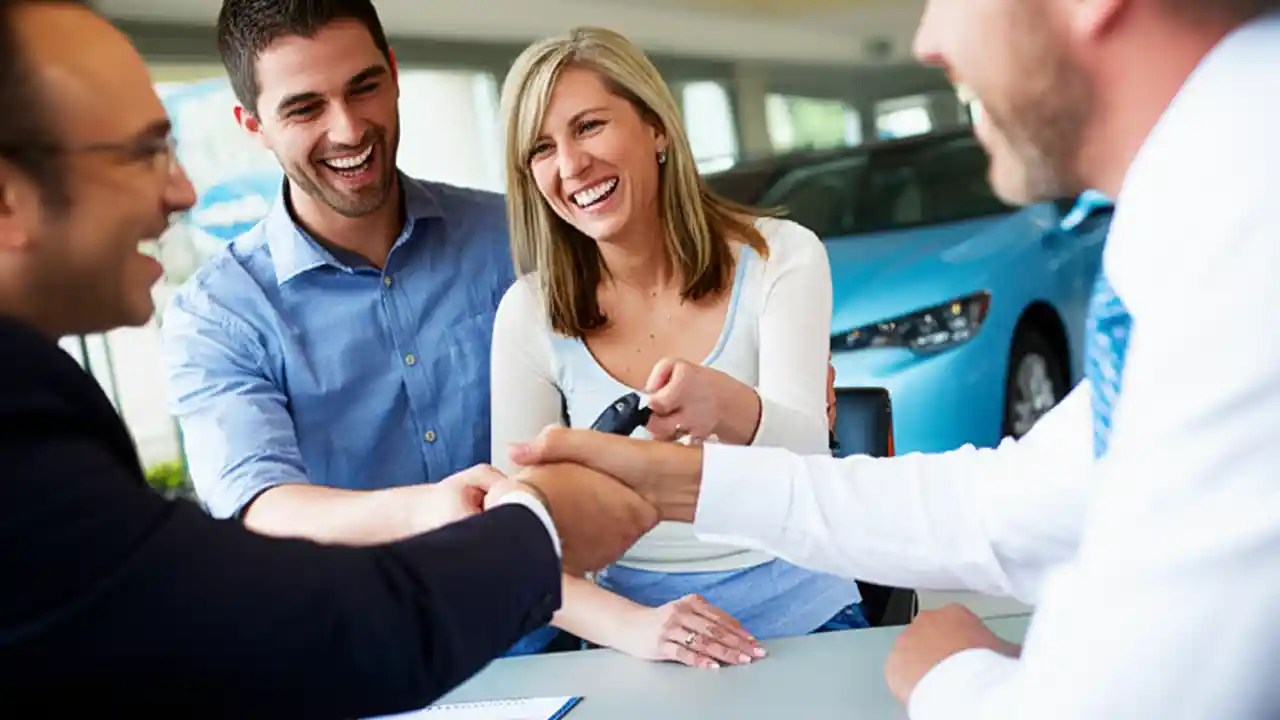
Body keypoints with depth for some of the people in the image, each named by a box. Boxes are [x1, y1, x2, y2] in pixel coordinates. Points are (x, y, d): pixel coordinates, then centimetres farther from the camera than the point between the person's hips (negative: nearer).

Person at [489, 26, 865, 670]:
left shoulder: (781, 256, -3)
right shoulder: (530, 315, -1)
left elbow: (807, 458, -14)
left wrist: (726, 405, -36)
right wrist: (628, 625, -22)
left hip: (802, 617, 0)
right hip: (637, 643, 1)